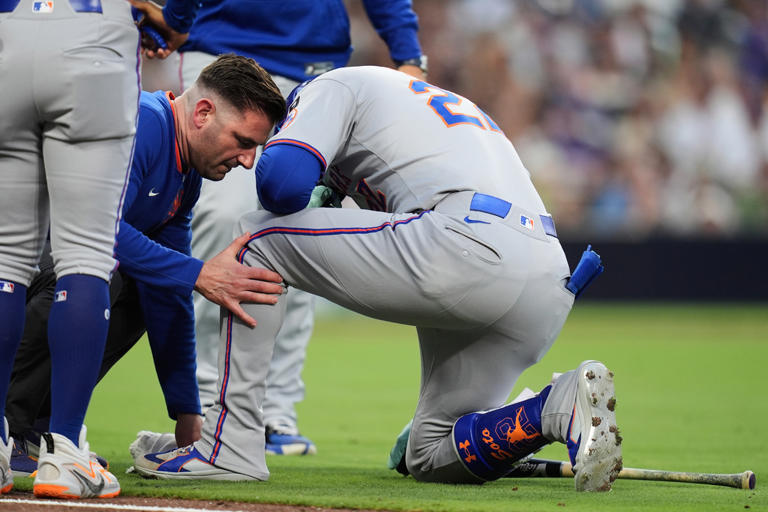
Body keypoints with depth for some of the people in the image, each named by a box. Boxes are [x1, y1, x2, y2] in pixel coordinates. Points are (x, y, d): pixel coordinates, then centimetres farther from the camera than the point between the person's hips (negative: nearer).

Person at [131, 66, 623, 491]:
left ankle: (230, 446, 1)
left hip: (471, 246, -8)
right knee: (432, 455, 20)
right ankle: (566, 406, -7)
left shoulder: (338, 85, 17)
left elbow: (283, 179, -2)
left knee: (258, 239, 7)